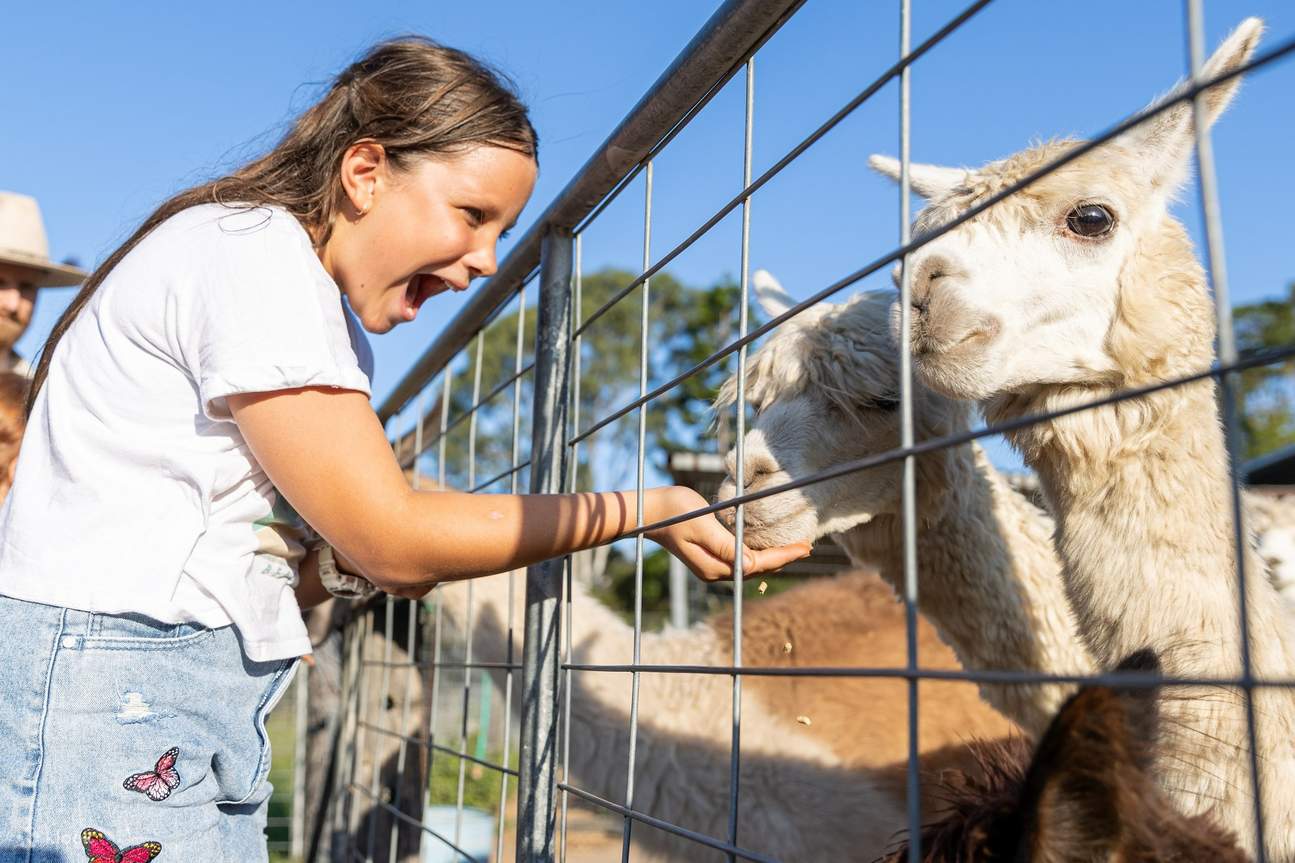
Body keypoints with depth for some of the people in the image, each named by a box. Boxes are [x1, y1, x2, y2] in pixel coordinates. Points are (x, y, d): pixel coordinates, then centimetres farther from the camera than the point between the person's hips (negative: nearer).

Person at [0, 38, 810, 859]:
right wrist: (647, 510, -15)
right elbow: (394, 540, -19)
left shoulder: (336, 321, 12)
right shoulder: (250, 253, -16)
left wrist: (342, 562, -12)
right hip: (101, 670, -8)